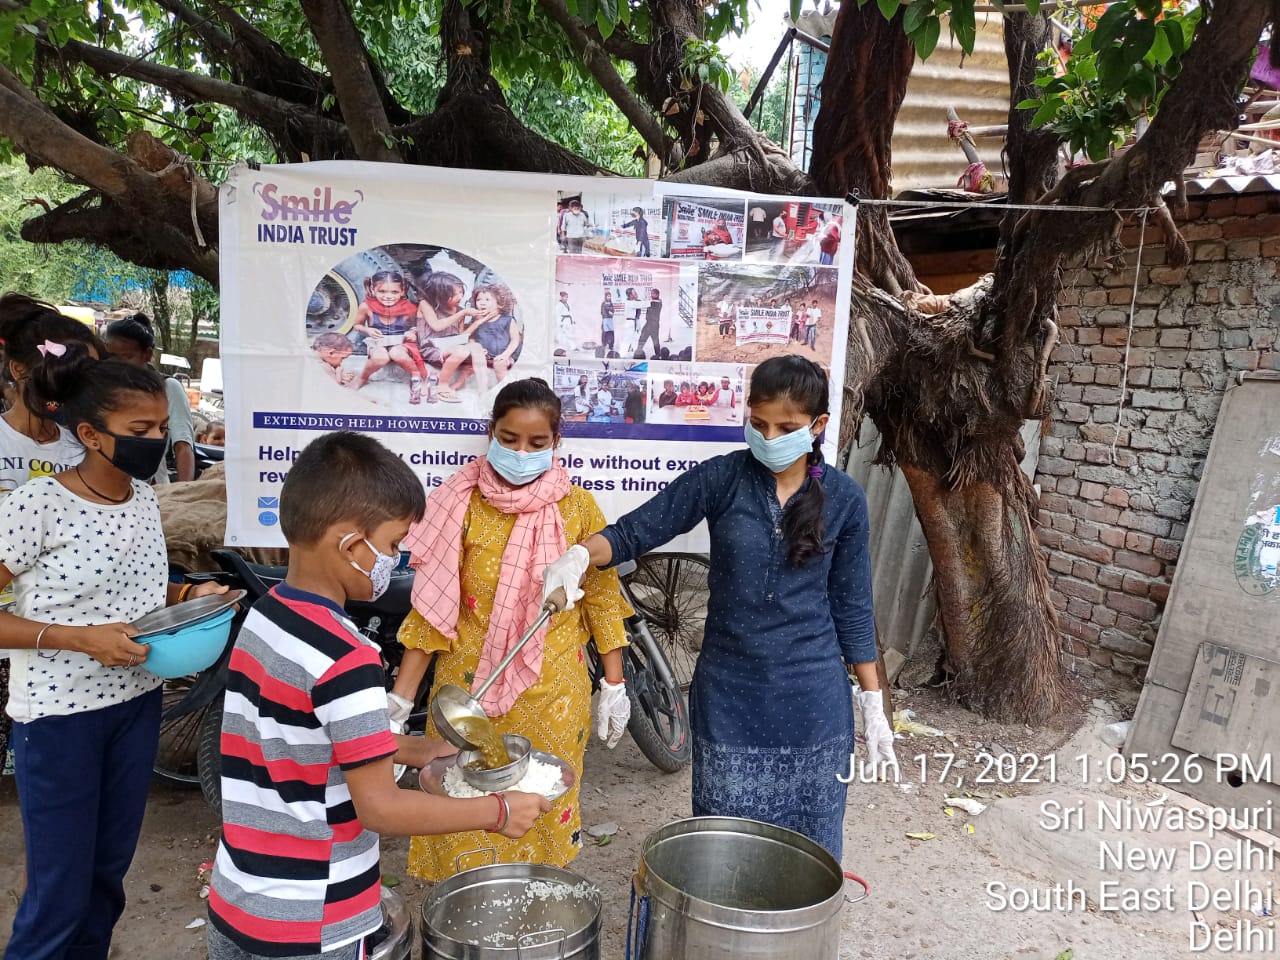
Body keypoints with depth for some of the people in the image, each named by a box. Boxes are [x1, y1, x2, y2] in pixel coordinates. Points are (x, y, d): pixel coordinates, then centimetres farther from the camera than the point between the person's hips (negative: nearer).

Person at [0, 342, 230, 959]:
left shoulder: (143, 496, 1)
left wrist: (189, 595, -2)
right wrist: (81, 638, -25)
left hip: (136, 702, 6)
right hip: (59, 715, -5)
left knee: (108, 874, 19)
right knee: (60, 894, 6)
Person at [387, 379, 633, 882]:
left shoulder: (577, 507, -4)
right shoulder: (461, 504, -5)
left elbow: (601, 595, 3)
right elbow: (432, 605, -4)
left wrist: (614, 685, 3)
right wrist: (400, 698, -7)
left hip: (552, 692, 0)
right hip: (468, 687, 0)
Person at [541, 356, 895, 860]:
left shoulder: (844, 497, -3)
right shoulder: (722, 477, -6)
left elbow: (851, 606, 3)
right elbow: (636, 529, -8)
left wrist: (872, 703, 5)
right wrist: (580, 555, -28)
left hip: (813, 700, 1)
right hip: (728, 694, 0)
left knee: (808, 848, 11)